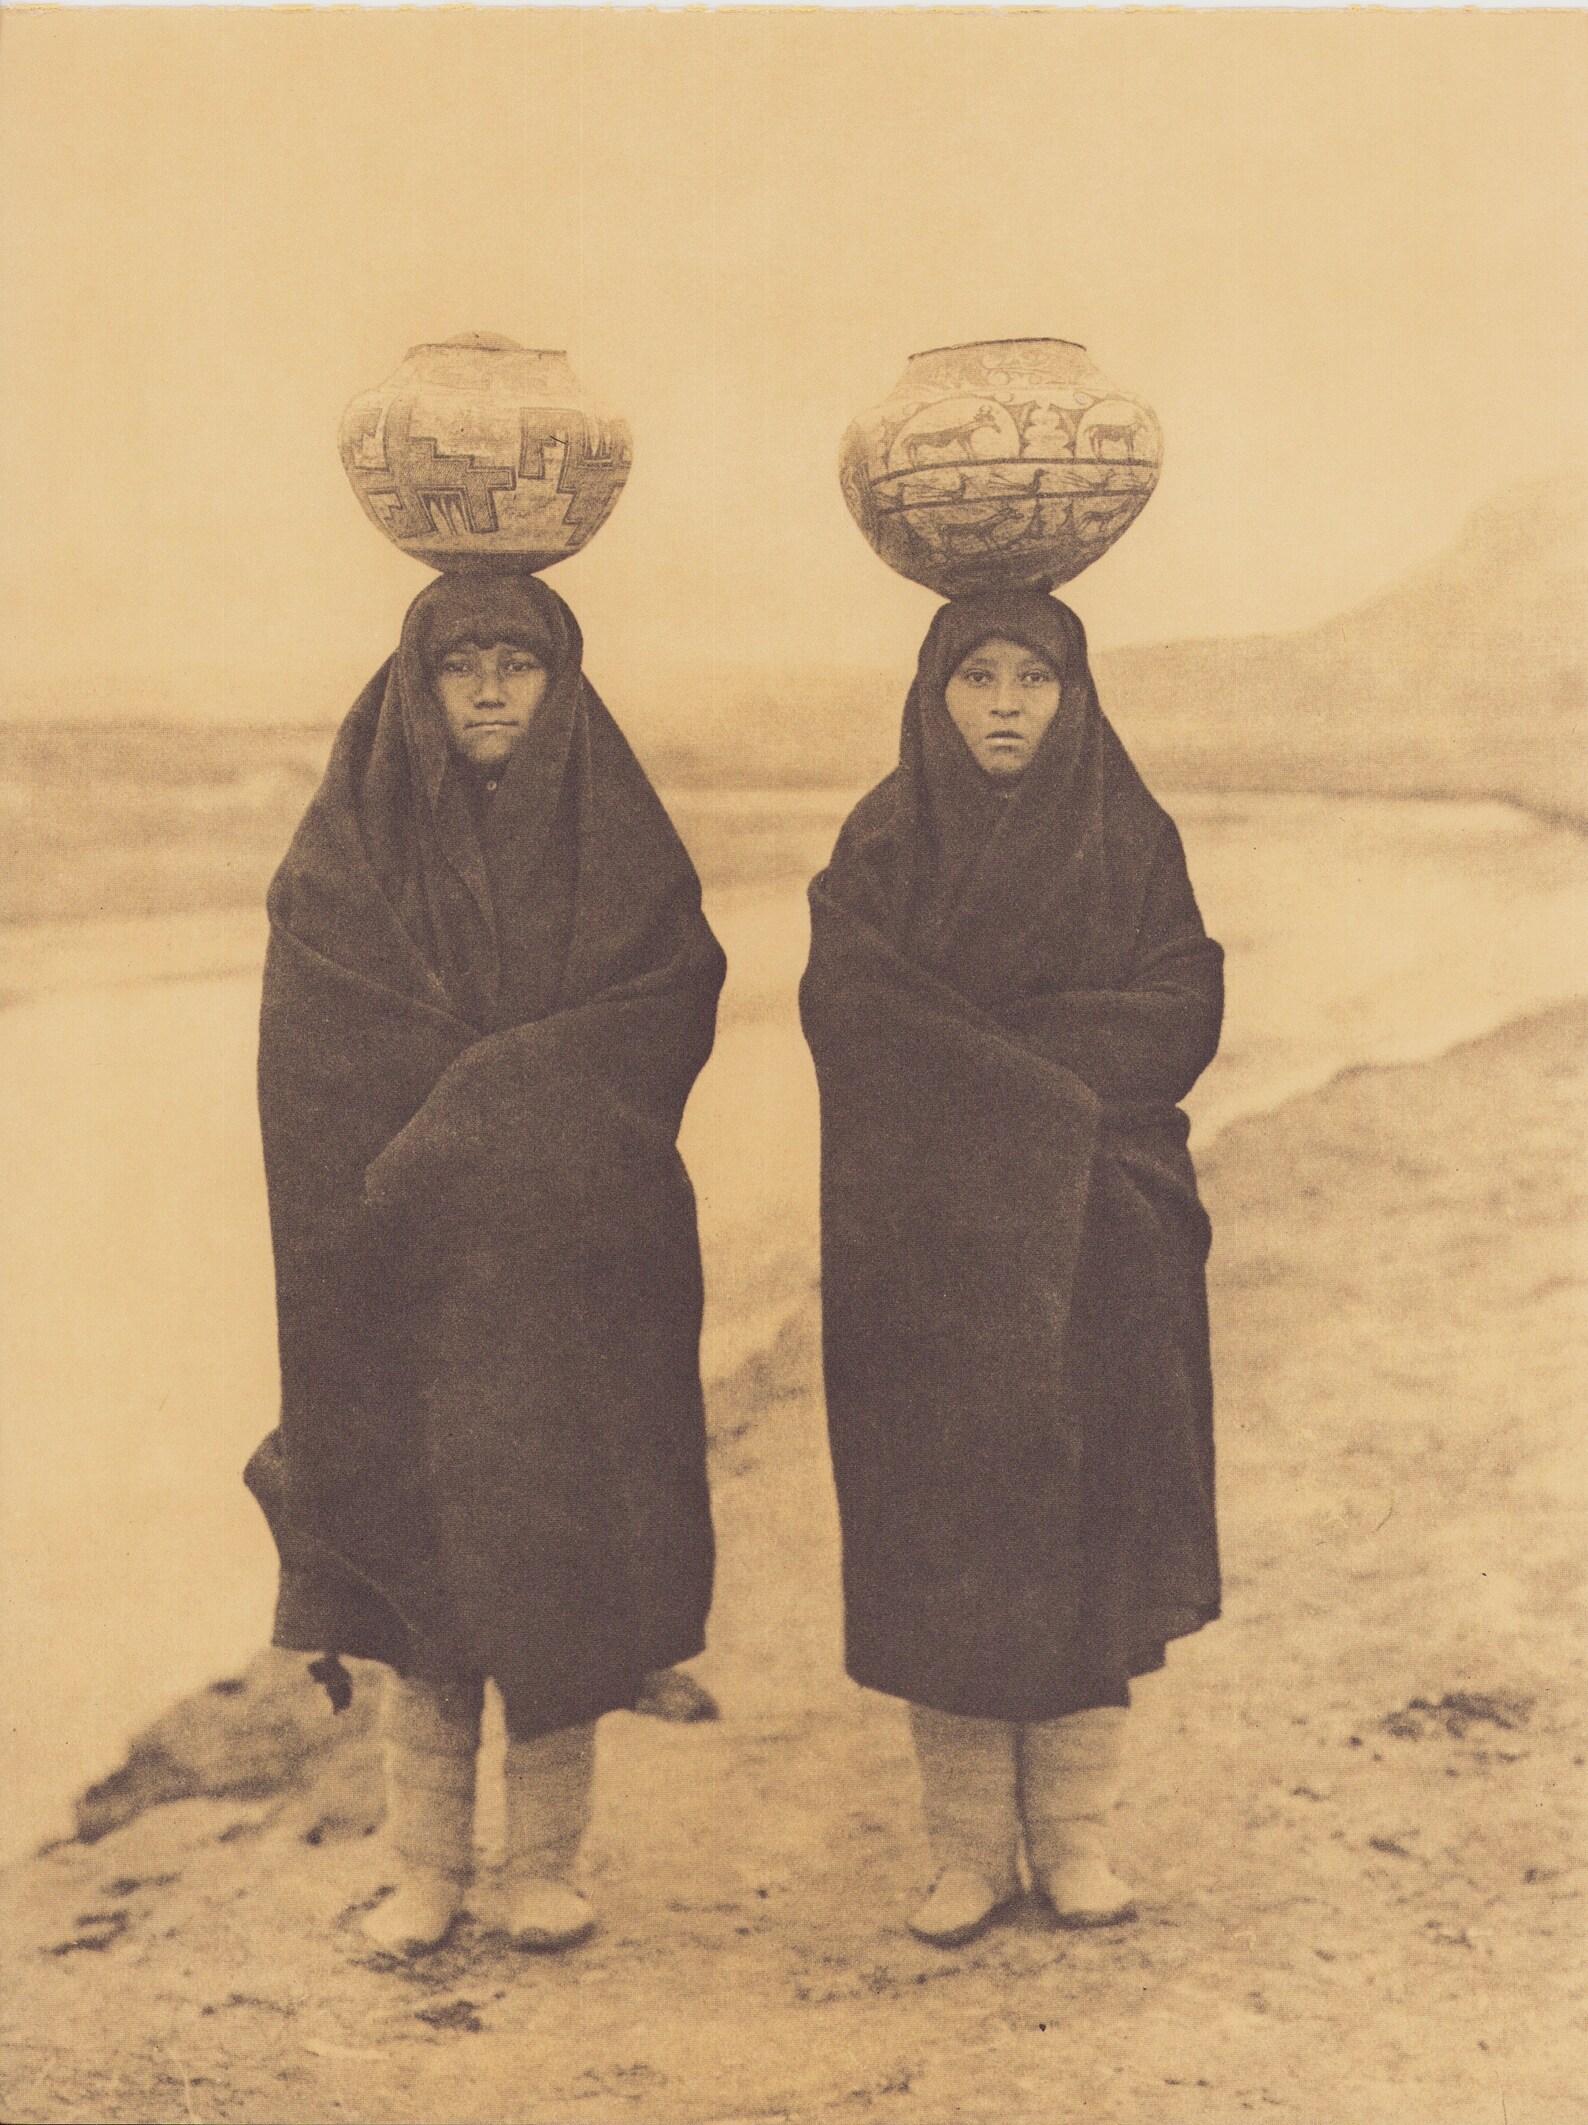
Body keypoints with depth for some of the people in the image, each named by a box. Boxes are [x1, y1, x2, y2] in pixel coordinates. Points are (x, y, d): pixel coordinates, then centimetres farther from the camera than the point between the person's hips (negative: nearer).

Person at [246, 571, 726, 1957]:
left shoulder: (619, 845, 5)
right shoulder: (350, 855, 3)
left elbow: (672, 1012, -6)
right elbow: (324, 1078, -4)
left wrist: (478, 1105, -15)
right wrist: (523, 1100, -12)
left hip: (573, 1270, 0)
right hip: (411, 1273, 0)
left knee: (560, 1555, 2)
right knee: (420, 1551, 3)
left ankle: (548, 1863, 17)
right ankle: (427, 1865, 17)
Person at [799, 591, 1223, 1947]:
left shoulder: (1134, 841, 5)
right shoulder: (883, 848, 3)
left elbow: (1182, 1018, -6)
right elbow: (846, 1008, -12)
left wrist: (985, 1048, -14)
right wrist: (1057, 1072, -17)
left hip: (1093, 1240, 1)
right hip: (929, 1244, 0)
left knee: (1085, 1521, 3)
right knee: (941, 1534, 1)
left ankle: (1074, 1835, 17)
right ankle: (969, 1848, 13)